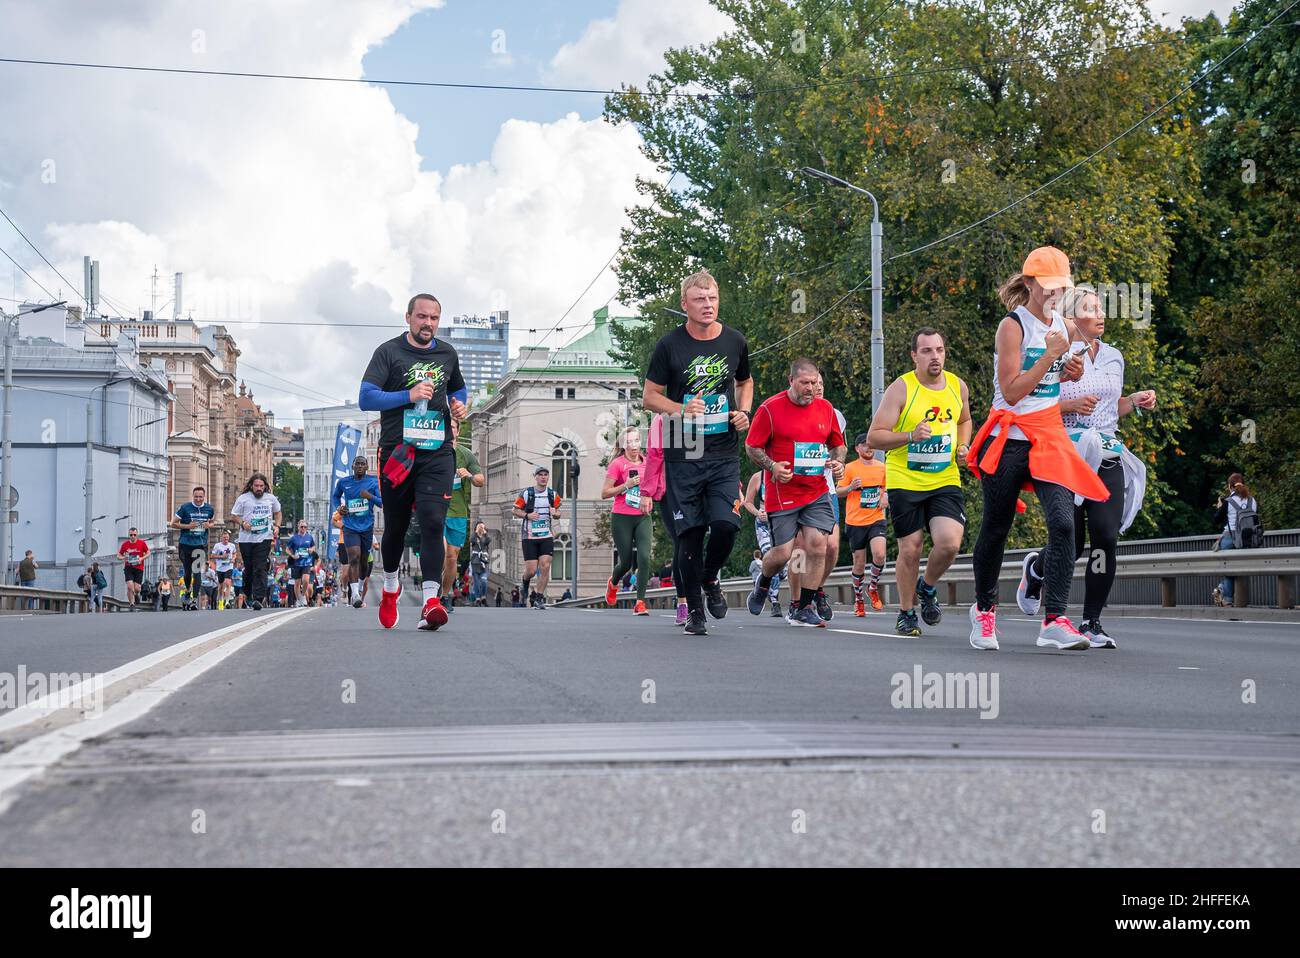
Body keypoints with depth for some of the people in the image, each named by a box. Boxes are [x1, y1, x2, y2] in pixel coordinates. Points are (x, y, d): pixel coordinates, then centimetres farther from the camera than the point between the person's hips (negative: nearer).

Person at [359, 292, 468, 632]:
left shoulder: (447, 354, 14)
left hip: (437, 453, 2)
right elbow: (366, 398, -10)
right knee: (396, 527, 10)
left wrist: (459, 404, 10)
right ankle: (390, 586, 37)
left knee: (433, 521, -16)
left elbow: (459, 388, 33)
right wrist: (409, 395, -20)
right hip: (397, 451, -1)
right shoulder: (389, 352, 0)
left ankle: (430, 601, -23)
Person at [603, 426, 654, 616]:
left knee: (644, 558, -16)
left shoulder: (647, 463, 7)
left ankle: (640, 603, -13)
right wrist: (626, 485, -18)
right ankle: (612, 583, 40)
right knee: (626, 562, 5)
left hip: (643, 517, 3)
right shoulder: (617, 464, -6)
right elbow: (604, 493, -8)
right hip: (622, 517, -3)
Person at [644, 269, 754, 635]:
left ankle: (710, 578, 17)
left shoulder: (735, 342, 6)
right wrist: (683, 409, -15)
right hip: (682, 455, -2)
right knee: (690, 532, 0)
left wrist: (744, 412, 4)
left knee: (726, 523, -14)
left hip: (724, 456, 2)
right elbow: (649, 396, 2)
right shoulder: (670, 345, -3)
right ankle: (694, 610, 14)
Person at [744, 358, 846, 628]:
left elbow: (838, 444, 21)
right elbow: (751, 447, -1)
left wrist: (838, 463, 0)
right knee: (782, 553, -4)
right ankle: (763, 585, 31)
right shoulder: (770, 408, -6)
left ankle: (804, 609, 2)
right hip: (782, 493, -3)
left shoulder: (826, 408, 7)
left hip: (817, 492, 4)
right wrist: (772, 467, -17)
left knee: (817, 545, -10)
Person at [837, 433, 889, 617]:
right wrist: (851, 487, -18)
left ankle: (873, 588, 7)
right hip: (855, 521, -2)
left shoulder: (882, 467, 8)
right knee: (859, 563, 3)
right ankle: (858, 599, 22)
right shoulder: (850, 468, -2)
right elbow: (838, 492, 1)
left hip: (876, 520, 2)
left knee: (879, 554, -20)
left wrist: (885, 496, 3)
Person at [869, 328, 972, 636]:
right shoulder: (901, 389, -9)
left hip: (945, 480, 3)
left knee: (949, 543, -15)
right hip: (904, 481, -3)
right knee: (910, 550, 2)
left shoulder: (958, 386, 5)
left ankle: (927, 587, 16)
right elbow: (873, 437, -10)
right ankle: (906, 612, 23)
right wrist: (911, 436, -24)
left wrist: (962, 446, 6)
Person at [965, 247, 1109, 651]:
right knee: (996, 527, 7)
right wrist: (1051, 356, -19)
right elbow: (1012, 392, -16)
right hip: (1009, 437, -4)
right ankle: (984, 608, 30)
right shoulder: (1012, 326, -9)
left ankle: (1054, 621, -17)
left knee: (1063, 521, -15)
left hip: (1050, 436, 4)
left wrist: (1071, 373, 7)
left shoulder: (1066, 327, 10)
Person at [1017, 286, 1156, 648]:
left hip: (1108, 457, 5)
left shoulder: (1114, 357, 15)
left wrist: (1136, 401, 8)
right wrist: (1070, 405, -17)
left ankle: (1092, 623, -1)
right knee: (1072, 544, -4)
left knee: (1106, 537, -12)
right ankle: (1035, 569, 34)